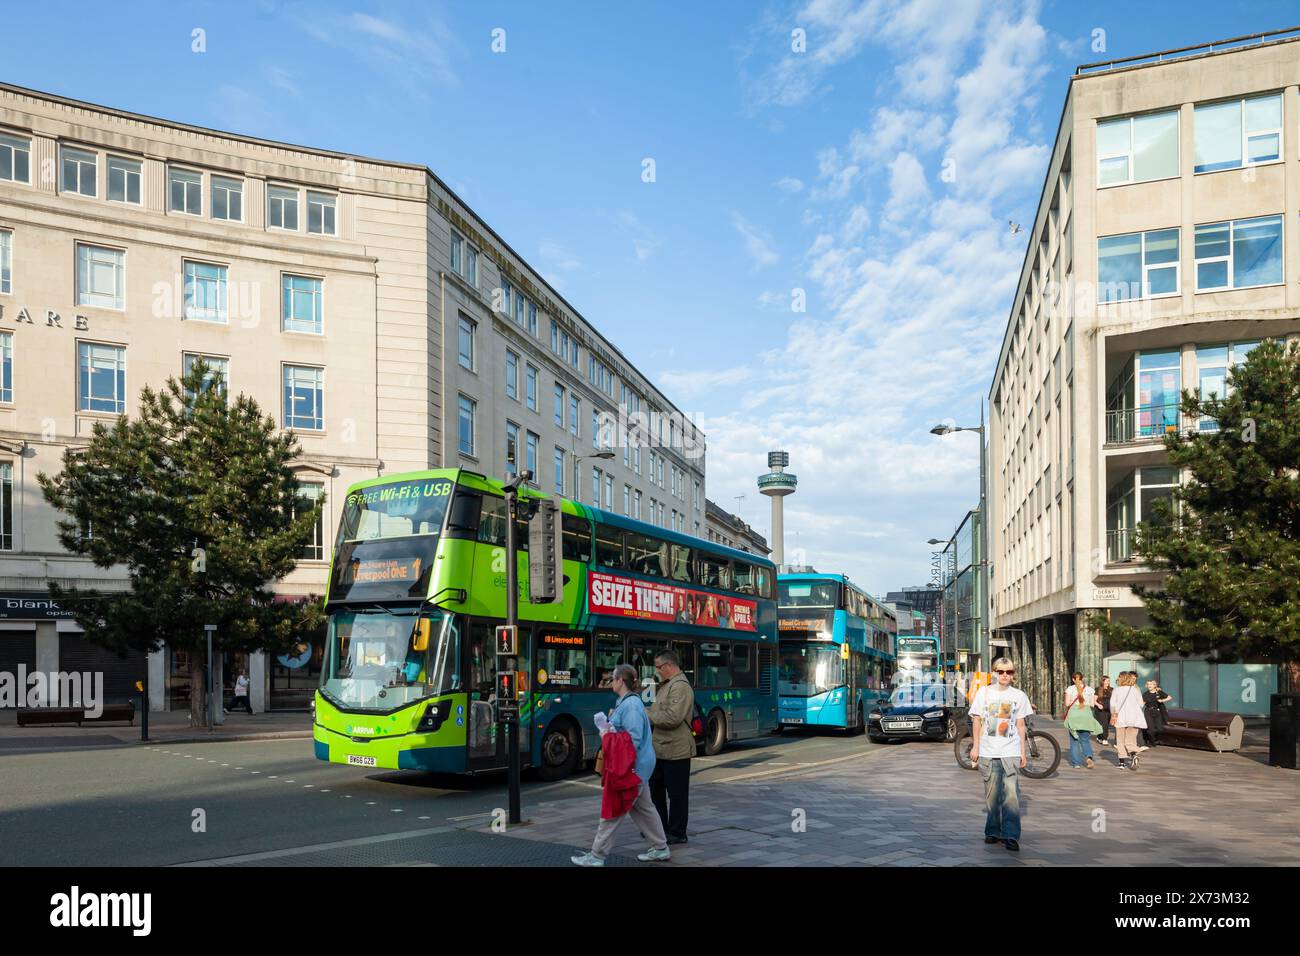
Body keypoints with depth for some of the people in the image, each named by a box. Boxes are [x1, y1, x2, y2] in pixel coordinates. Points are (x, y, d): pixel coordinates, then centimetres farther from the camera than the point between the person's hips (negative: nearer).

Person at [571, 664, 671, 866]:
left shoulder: (630, 705, -20)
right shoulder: (627, 702, 10)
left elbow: (634, 739, -24)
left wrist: (607, 736, -15)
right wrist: (613, 720, 4)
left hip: (632, 766, -10)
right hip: (637, 765, 10)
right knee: (642, 808, 17)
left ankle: (596, 856, 5)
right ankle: (661, 849, 26)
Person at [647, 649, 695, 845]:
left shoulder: (680, 686, -18)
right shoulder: (666, 685, 15)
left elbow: (672, 718, -26)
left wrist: (648, 716, -16)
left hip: (675, 750, -10)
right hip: (660, 749, 10)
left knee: (677, 793, 2)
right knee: (656, 788, 18)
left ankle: (677, 833, 12)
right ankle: (661, 827, 31)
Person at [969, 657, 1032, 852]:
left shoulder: (1018, 695, 6)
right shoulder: (983, 692, 5)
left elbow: (1020, 725, 10)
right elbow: (976, 721, 8)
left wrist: (1022, 753, 8)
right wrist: (975, 747, 3)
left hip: (1011, 752, -1)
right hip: (988, 752, 1)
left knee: (1011, 793, -10)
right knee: (991, 794, 6)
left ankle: (1011, 835, -8)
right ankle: (993, 831, 17)